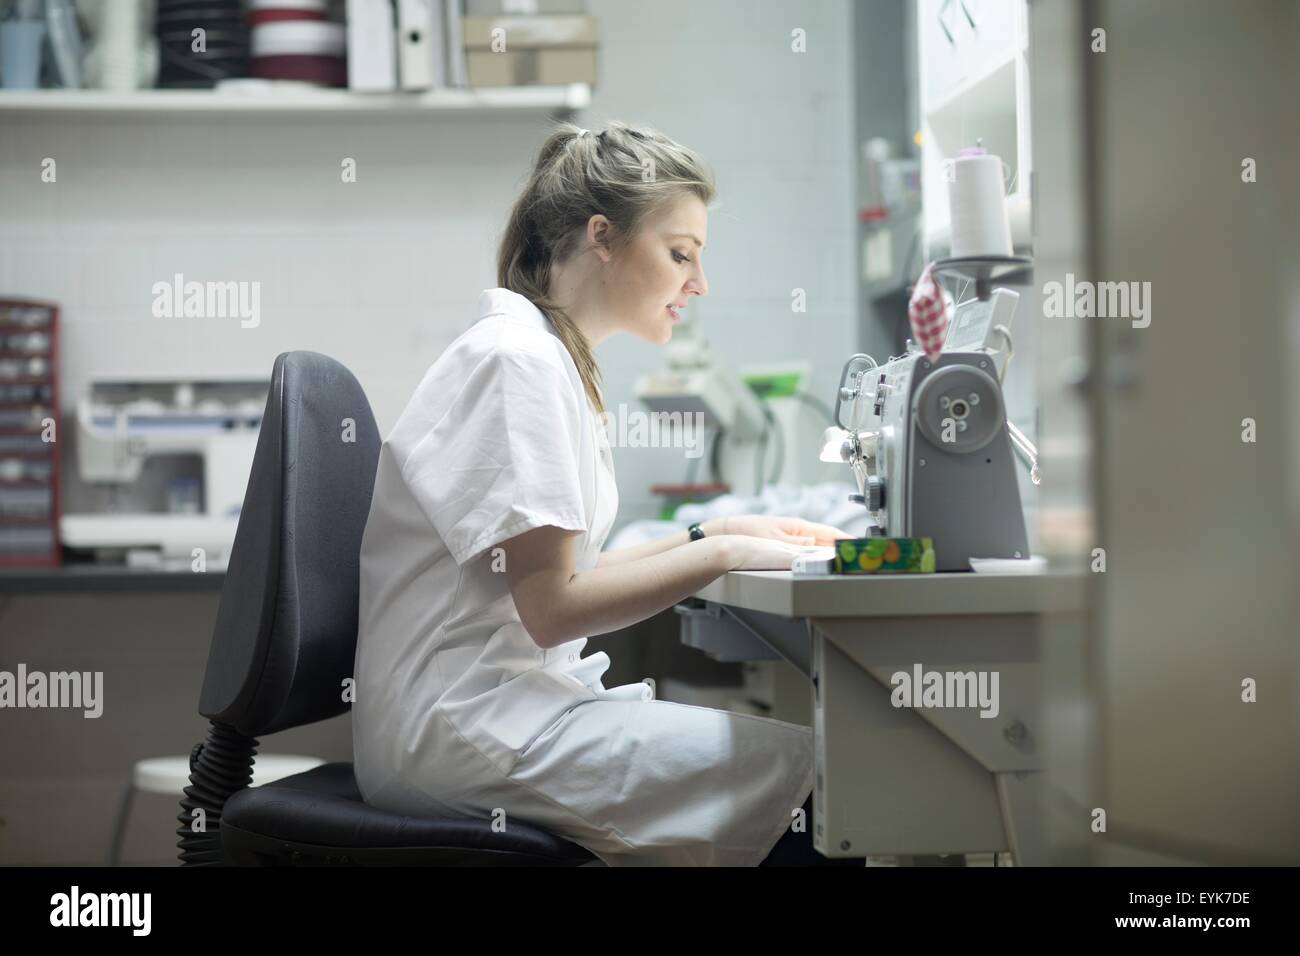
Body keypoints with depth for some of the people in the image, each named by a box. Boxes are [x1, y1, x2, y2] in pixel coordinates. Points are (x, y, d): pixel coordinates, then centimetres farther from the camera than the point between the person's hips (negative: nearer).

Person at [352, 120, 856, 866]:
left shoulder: (553, 358, 16)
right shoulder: (520, 359, -13)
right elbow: (552, 607, -16)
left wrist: (715, 533, 9)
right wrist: (724, 554, -10)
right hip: (465, 725, -10)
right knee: (807, 770, -18)